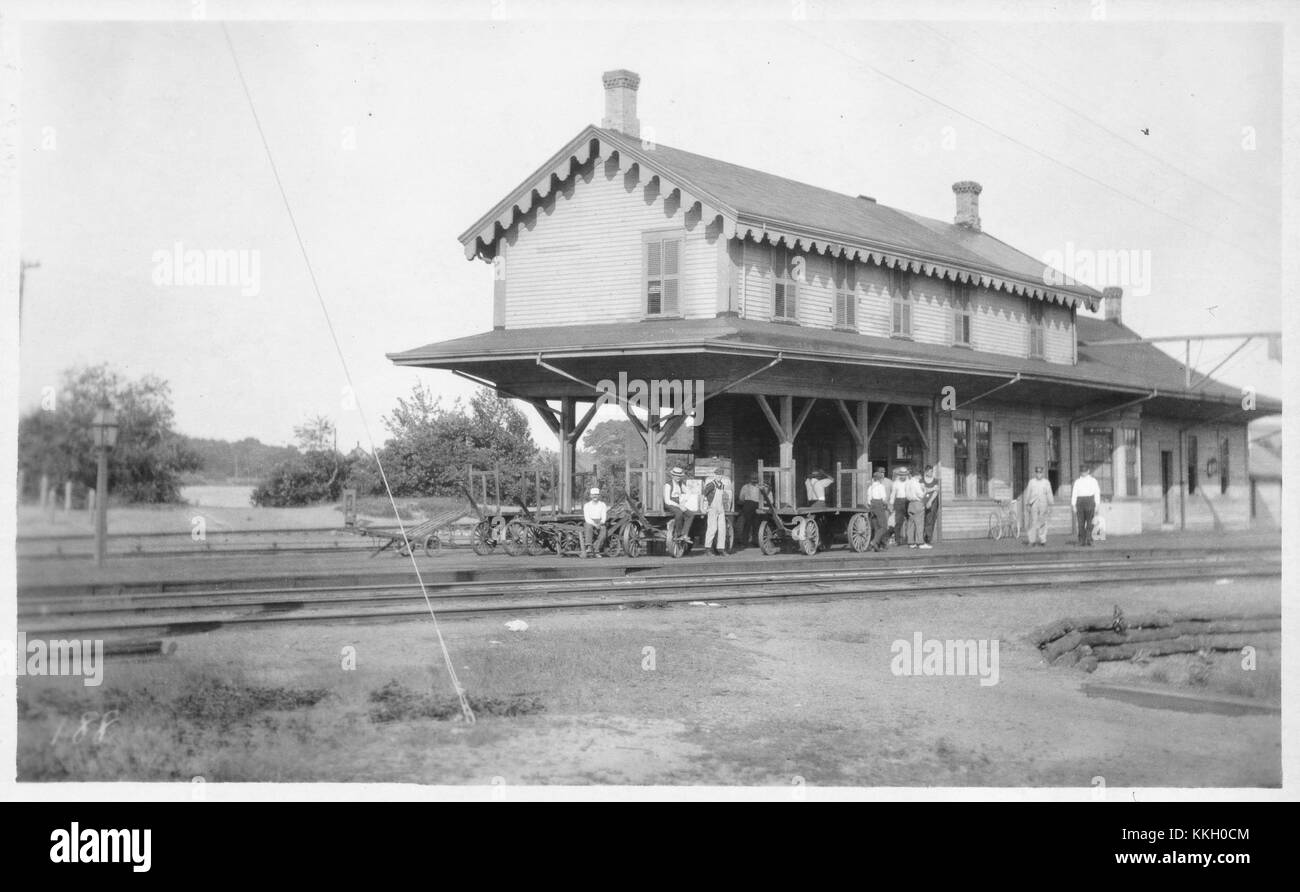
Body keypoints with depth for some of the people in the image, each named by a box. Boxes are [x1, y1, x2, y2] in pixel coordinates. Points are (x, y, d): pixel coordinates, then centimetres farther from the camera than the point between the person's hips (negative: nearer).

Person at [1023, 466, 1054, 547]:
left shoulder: (1046, 482, 6)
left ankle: (1043, 540, 8)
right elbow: (1028, 494, 9)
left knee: (1043, 523, 2)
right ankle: (1032, 540, -8)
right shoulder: (1031, 482, 7)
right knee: (1033, 522, -7)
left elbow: (1049, 494, 6)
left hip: (1043, 504, 1)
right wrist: (1027, 504, 6)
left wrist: (1050, 505, 2)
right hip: (1033, 504, -1)